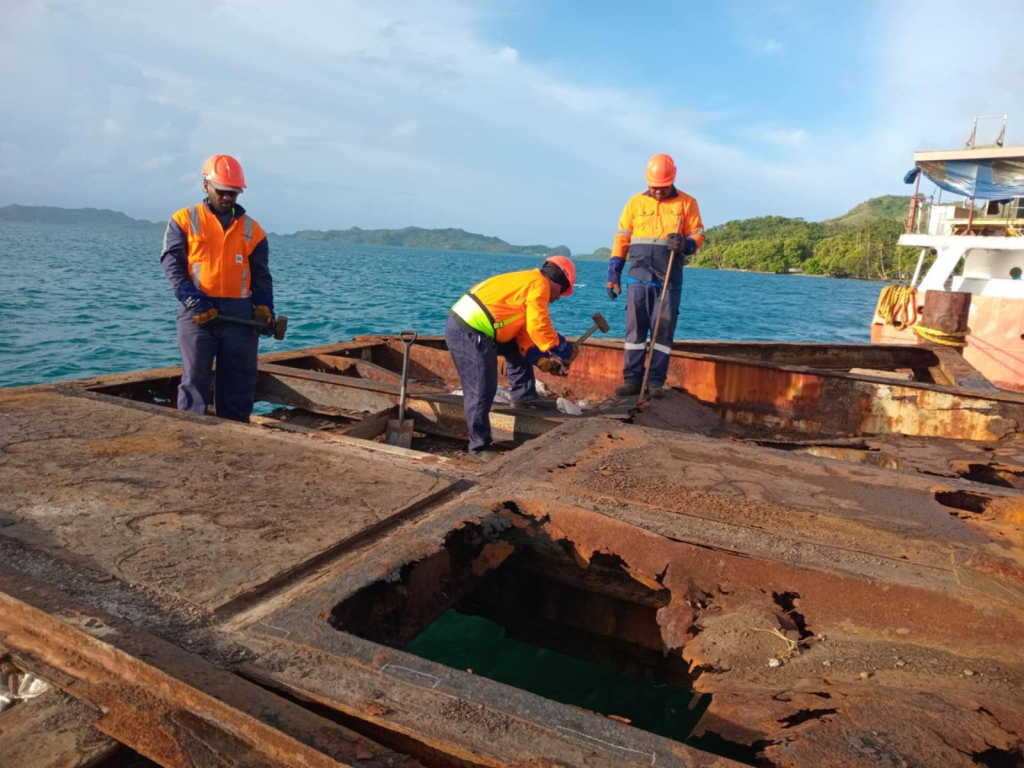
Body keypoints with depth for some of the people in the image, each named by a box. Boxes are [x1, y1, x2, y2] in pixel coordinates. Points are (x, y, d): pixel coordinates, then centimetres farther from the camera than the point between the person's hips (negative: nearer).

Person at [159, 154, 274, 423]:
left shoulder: (251, 228, 13)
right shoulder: (184, 220, 6)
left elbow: (261, 274, 11)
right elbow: (171, 261, -2)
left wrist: (264, 305, -5)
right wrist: (190, 296, -17)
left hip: (240, 313, 3)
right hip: (197, 312, -2)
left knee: (239, 378, 6)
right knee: (195, 376, -1)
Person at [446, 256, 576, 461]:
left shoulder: (526, 282, 22)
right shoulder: (539, 284, -6)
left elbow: (523, 330, 20)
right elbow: (538, 327, -14)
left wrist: (539, 357, 10)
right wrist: (563, 350, -1)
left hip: (465, 325, 10)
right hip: (468, 334, -10)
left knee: (515, 347, 25)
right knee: (481, 391, -5)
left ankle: (523, 396, 30)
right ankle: (479, 447, 5)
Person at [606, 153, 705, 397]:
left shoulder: (687, 203, 6)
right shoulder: (635, 202, 9)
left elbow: (698, 235, 6)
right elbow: (622, 239, 8)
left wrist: (684, 244, -18)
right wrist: (613, 273, 3)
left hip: (670, 280, -1)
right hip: (639, 277, 1)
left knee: (663, 331, 1)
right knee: (635, 329, 1)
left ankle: (656, 381, 7)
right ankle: (632, 379, 6)